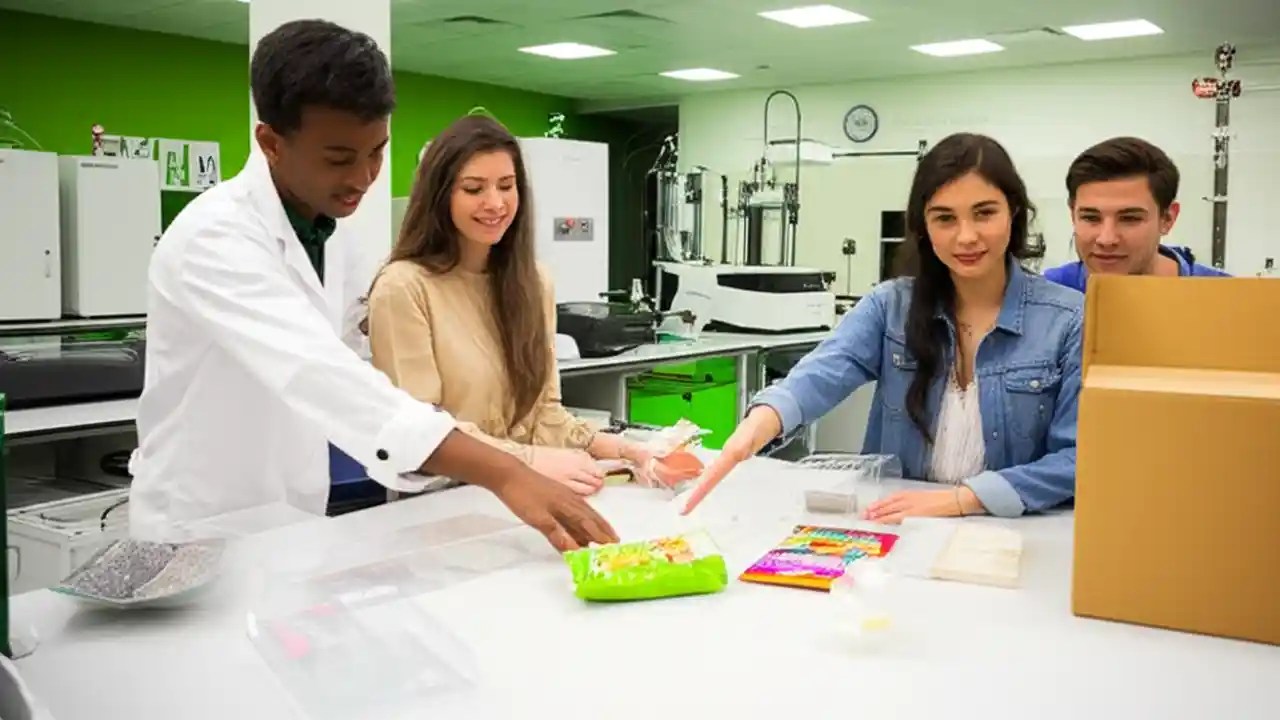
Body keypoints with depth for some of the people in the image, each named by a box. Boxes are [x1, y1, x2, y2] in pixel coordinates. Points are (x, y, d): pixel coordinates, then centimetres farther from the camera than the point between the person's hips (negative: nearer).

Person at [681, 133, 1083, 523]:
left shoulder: (1071, 320, -3)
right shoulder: (890, 305, 2)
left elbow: (1078, 458, -7)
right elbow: (826, 371, -17)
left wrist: (961, 499, -19)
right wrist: (757, 426, -38)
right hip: (896, 533, 0)